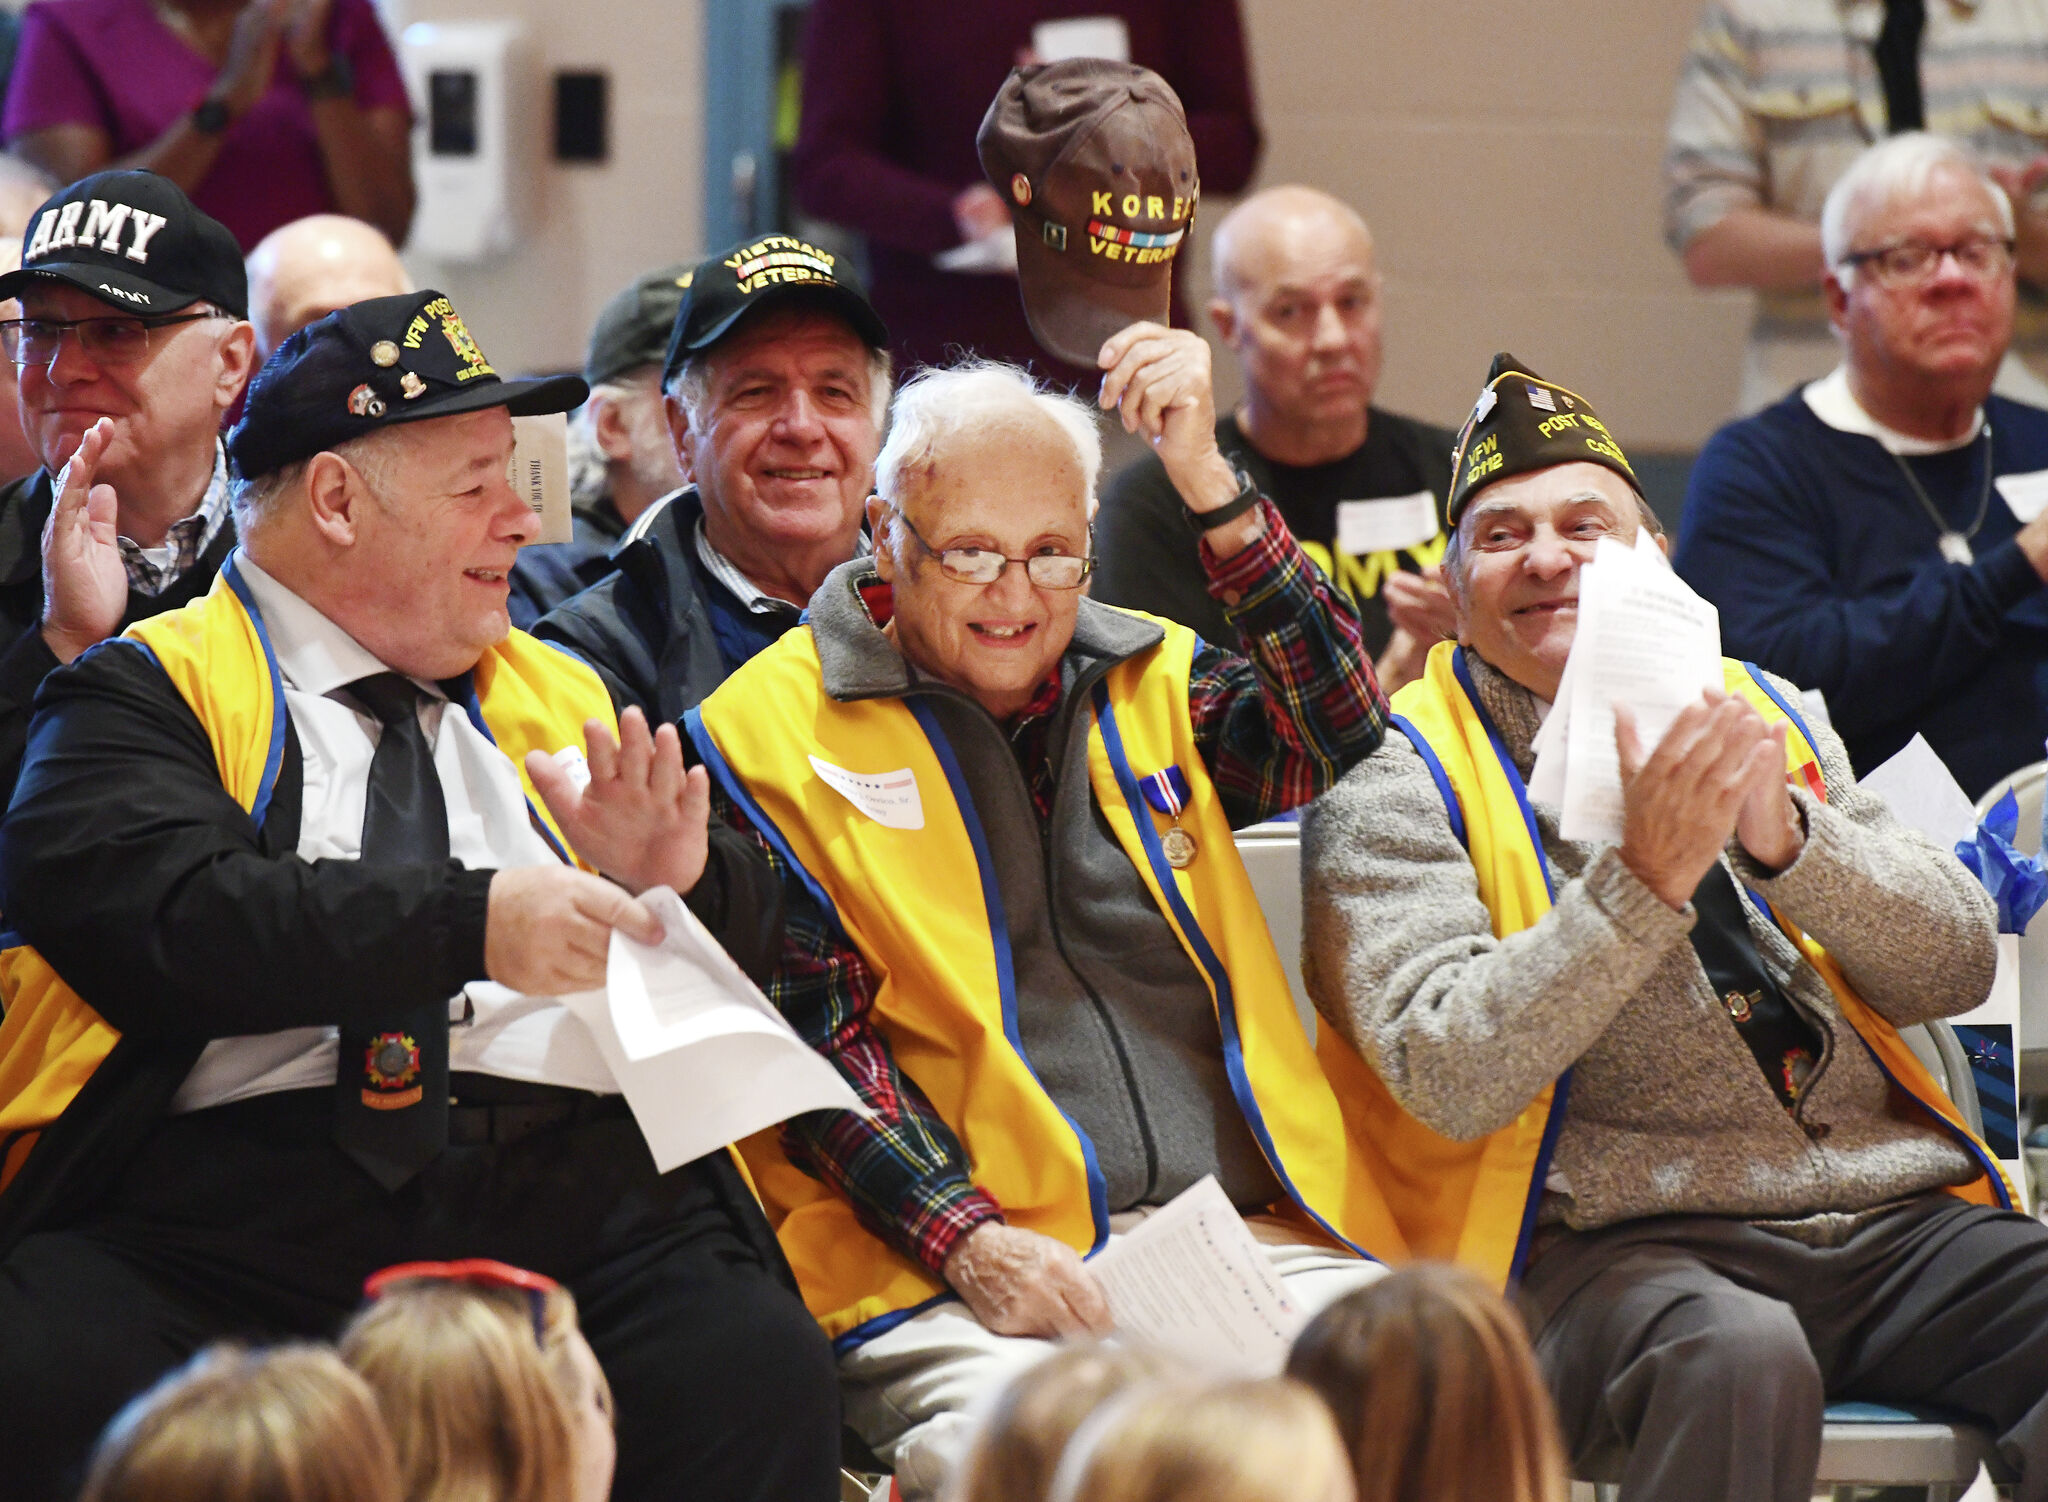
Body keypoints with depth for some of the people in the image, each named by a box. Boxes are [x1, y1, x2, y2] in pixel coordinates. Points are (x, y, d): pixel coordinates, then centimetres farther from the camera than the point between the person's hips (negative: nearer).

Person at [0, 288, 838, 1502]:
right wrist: (467, 922, -18)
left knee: (764, 1377, -28)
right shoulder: (154, 691, 9)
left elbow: (755, 933, 24)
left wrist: (673, 874, 0)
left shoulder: (559, 696, 26)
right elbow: (165, 913, -10)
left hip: (575, 1198, 4)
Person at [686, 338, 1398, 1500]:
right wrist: (969, 1241, -13)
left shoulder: (1152, 689, 19)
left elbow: (1338, 730, -1)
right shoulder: (776, 730, 7)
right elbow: (813, 1035, 0)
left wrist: (1213, 489, -10)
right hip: (954, 1276, -4)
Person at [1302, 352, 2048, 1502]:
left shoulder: (1765, 716, 20)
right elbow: (1451, 1078, -12)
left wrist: (1787, 834, -8)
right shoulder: (1397, 782, 3)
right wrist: (1644, 878, -21)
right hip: (1621, 1239, -5)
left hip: (1897, 1220, 5)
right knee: (1737, 1358, -39)